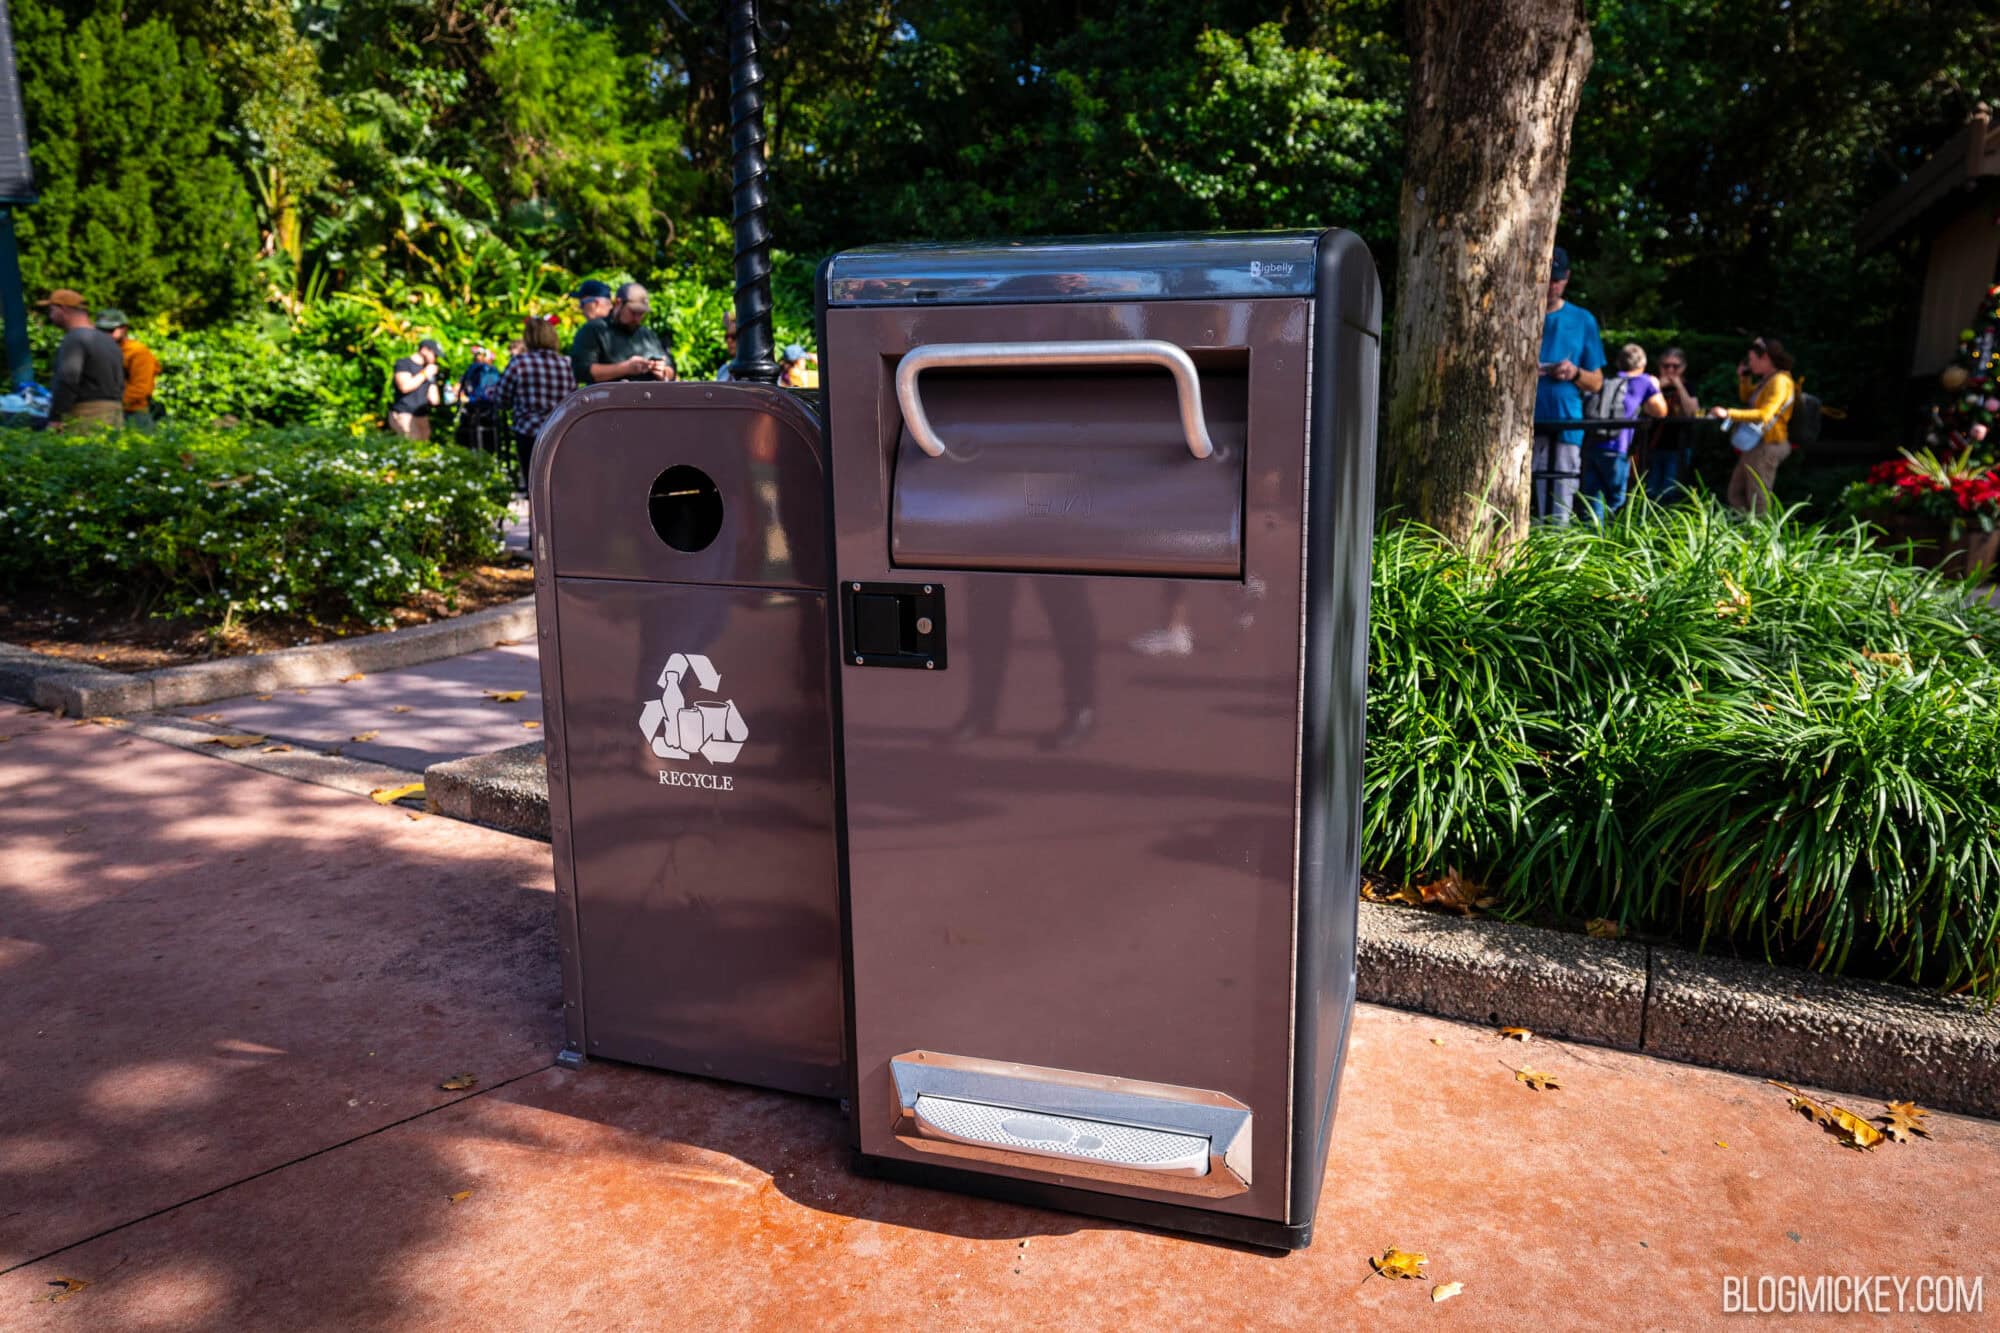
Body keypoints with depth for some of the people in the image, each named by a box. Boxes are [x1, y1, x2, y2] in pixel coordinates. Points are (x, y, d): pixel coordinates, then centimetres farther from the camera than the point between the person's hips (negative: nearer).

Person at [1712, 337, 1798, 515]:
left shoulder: (1780, 382, -18)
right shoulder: (1766, 380, 13)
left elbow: (1764, 415, -30)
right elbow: (1747, 398, 31)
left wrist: (1729, 413, -31)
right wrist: (1743, 378, 14)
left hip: (1767, 445, -10)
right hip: (1755, 444, 10)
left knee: (1758, 501, -5)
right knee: (1736, 493, 14)